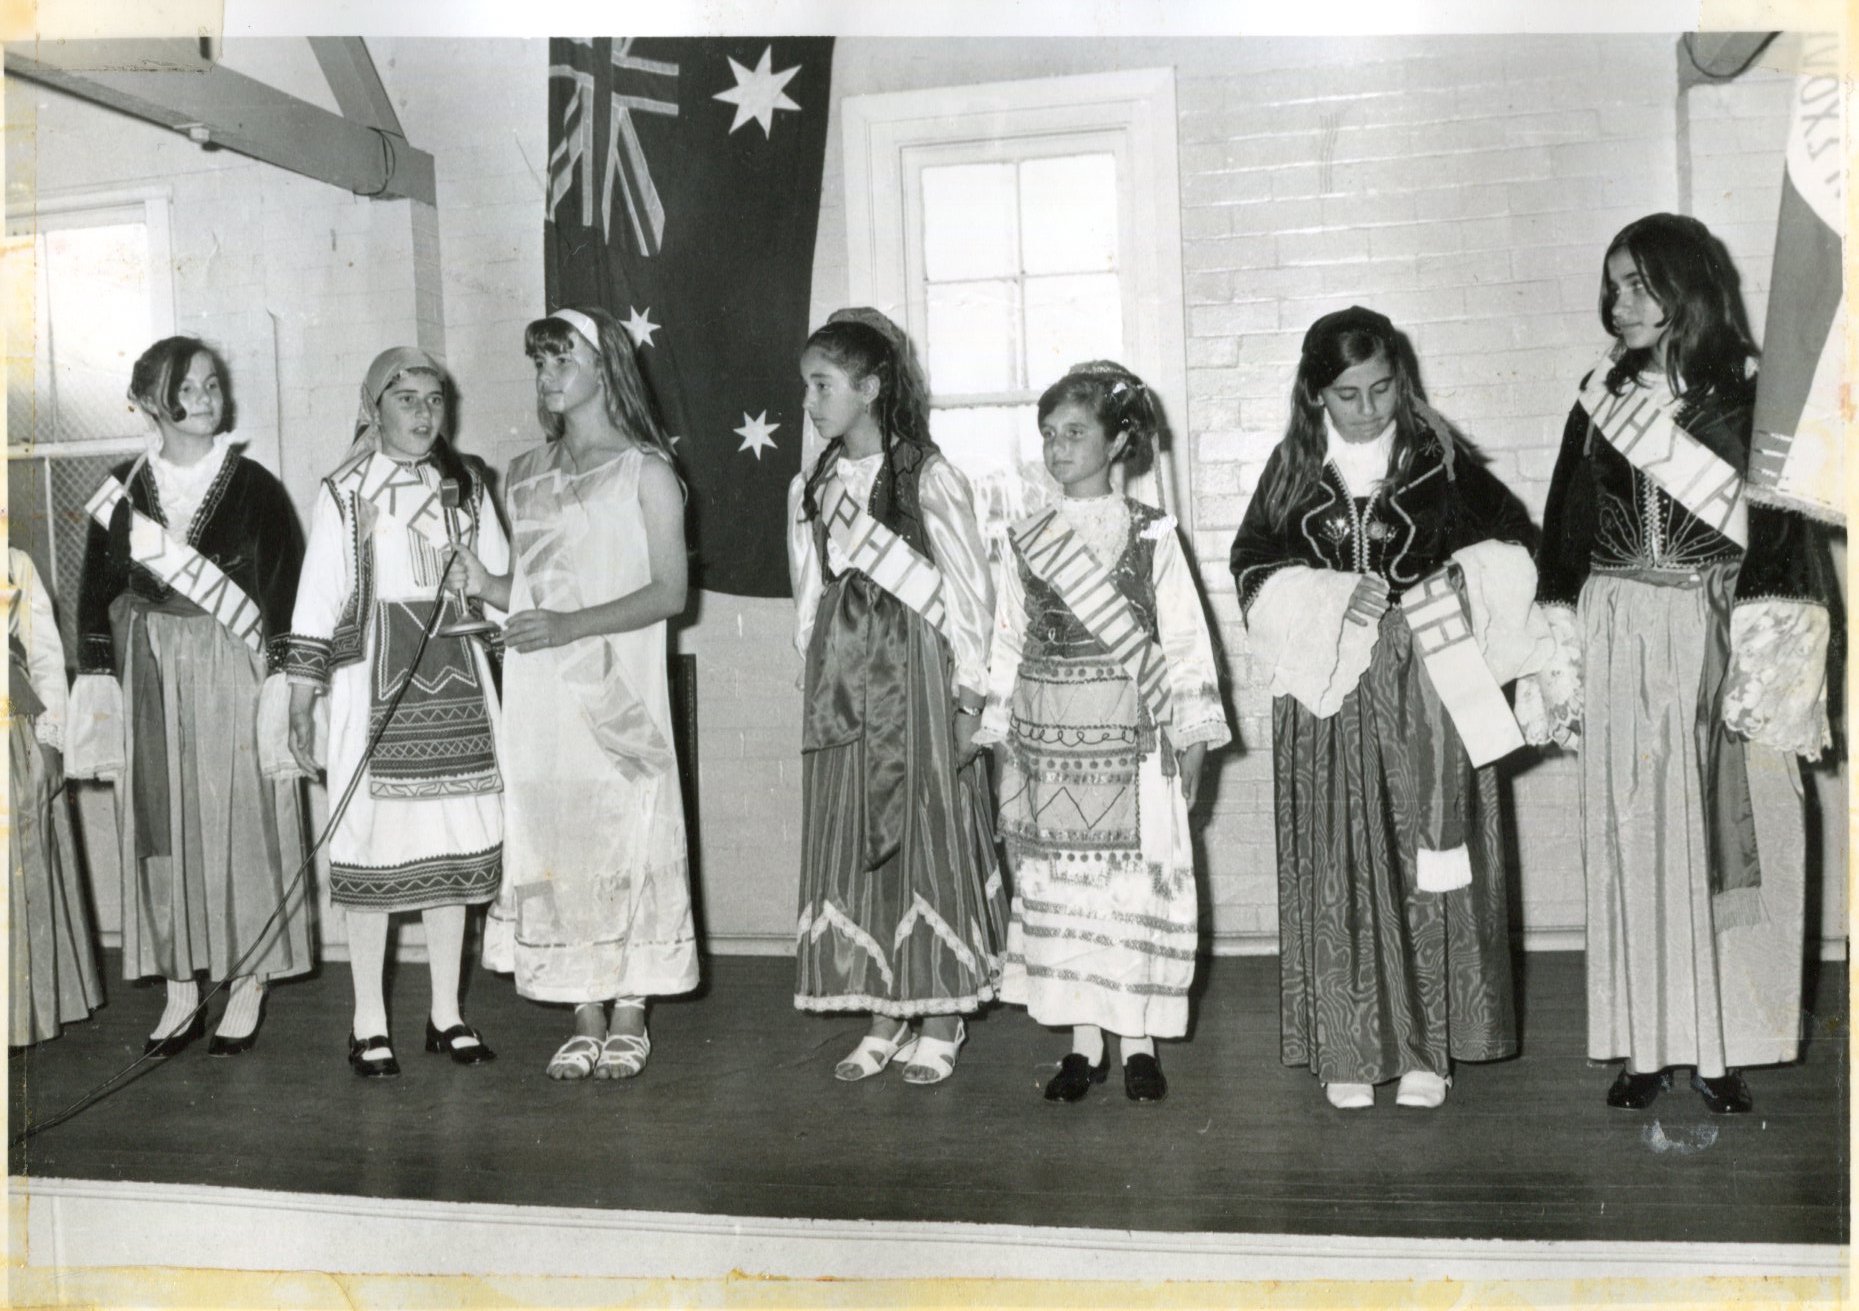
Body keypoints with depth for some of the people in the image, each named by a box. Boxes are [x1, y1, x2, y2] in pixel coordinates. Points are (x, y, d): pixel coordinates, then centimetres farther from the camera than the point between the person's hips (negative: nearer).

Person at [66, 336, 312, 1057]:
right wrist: (99, 691, 1)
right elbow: (97, 596, 8)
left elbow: (285, 593, -3)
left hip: (234, 676, -2)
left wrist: (279, 688, -9)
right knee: (161, 830, 6)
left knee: (242, 827, 1)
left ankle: (248, 987, 13)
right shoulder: (123, 490, 5)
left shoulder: (253, 486, -1)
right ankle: (181, 992, 16)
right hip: (151, 680, 3)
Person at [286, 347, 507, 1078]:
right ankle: (369, 1023, 13)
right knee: (369, 850, 0)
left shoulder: (466, 485, 8)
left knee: (454, 848, 6)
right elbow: (317, 607, -1)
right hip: (372, 688, -3)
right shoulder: (343, 494, -1)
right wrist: (300, 707, -4)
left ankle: (447, 1015, 18)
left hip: (455, 683, 3)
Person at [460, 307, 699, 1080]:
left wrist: (573, 625, -19)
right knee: (553, 844, 4)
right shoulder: (523, 477, 15)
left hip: (617, 691, -4)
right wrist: (483, 585, -2)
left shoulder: (643, 470, -1)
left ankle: (628, 1022, 11)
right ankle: (584, 1023, 15)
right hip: (539, 693, 5)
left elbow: (669, 591, -8)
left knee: (624, 837, -3)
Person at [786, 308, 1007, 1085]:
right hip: (840, 692, 5)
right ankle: (884, 1017, 18)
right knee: (851, 844, 6)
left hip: (917, 683, -5)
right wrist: (819, 673, 8)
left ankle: (941, 1020, 15)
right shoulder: (810, 488, 9)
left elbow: (970, 590, -5)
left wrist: (966, 692, -7)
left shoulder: (929, 478, -6)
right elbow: (807, 595, 14)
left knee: (928, 837, 2)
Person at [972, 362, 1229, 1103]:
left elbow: (1185, 638, 0)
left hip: (1132, 741, -2)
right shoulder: (1026, 541, 8)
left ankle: (1138, 1041, 15)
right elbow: (1008, 642, 11)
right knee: (1057, 886, 5)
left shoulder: (1151, 535, 0)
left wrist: (1192, 737, -3)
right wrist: (1000, 734, 8)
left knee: (1139, 883, 1)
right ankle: (1083, 1042, 17)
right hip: (1048, 741, 3)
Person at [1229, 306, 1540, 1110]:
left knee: (1431, 867, 2)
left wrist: (1467, 581, -12)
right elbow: (1255, 570, 2)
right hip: (1329, 693, 1)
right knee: (1339, 873, 2)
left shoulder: (1438, 457, 3)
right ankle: (1349, 1050, 12)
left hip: (1430, 691, 0)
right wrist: (1336, 602, -13)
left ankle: (1428, 1046, 14)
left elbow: (1510, 539, 8)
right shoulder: (1294, 469, 5)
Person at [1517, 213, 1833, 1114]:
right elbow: (1565, 532, 10)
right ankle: (1646, 1043, 10)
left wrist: (1768, 665, -12)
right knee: (1631, 841, 3)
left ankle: (1722, 1046, 10)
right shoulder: (1603, 397, 10)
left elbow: (1776, 530, -4)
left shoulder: (1751, 395, 1)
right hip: (1620, 642, 2)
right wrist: (1562, 661, 5)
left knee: (1726, 837, -1)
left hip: (1719, 639, -2)